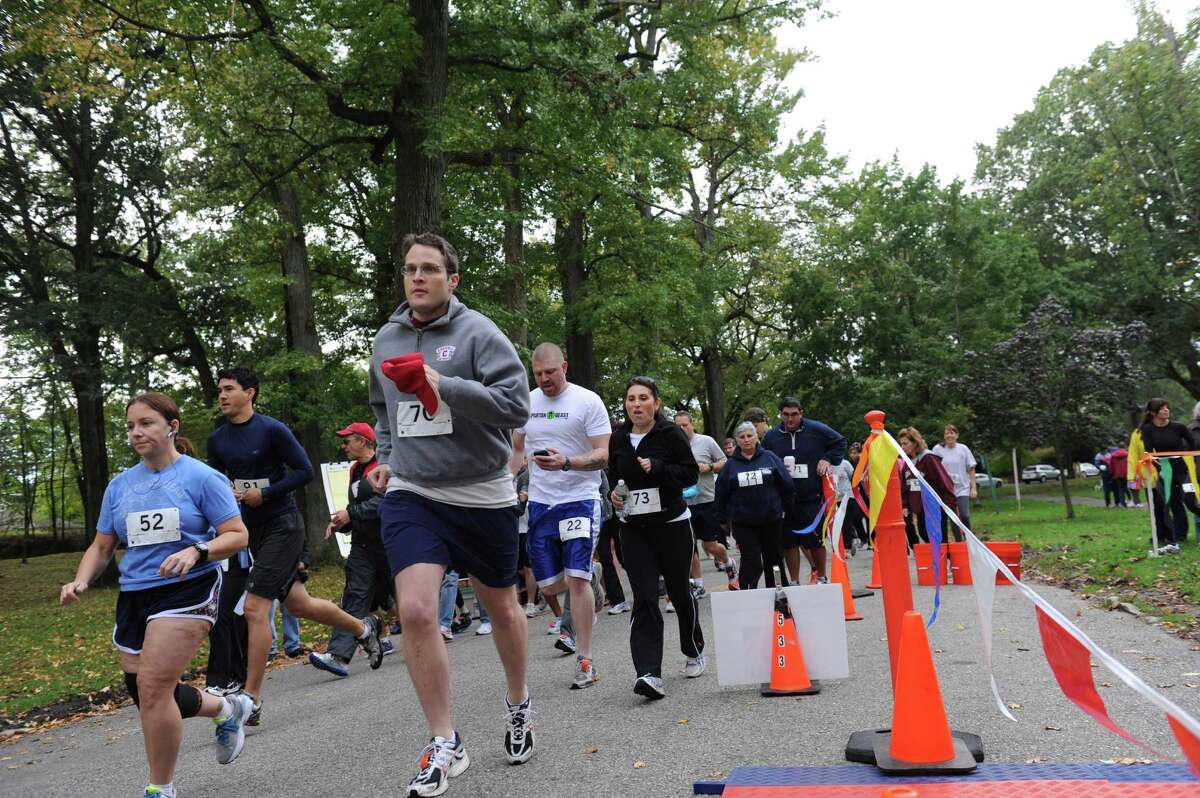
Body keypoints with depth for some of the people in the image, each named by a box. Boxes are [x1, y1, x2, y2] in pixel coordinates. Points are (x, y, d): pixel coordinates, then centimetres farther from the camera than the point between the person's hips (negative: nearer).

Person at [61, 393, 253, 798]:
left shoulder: (202, 477, -5)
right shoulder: (119, 485, 10)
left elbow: (237, 535, -8)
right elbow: (101, 547, 16)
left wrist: (196, 551, -25)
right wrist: (81, 581, -3)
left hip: (187, 591, -6)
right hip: (133, 597, 7)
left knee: (152, 688, -16)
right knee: (148, 697, 10)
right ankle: (228, 708, 37)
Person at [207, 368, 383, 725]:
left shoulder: (272, 429, -12)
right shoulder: (217, 440, 6)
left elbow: (304, 471, -10)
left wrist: (264, 494, -17)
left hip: (282, 526, -7)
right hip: (254, 530, 7)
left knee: (254, 607, -13)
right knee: (297, 604, 15)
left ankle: (251, 699, -3)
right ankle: (363, 628, 39)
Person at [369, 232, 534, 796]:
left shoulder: (477, 332, -9)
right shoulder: (386, 339, 8)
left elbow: (516, 406, -19)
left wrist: (441, 383, -25)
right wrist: (385, 456, 10)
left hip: (482, 495, -2)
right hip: (410, 496, 3)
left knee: (502, 608, 15)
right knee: (414, 612, -15)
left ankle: (518, 705, 43)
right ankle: (444, 745, 2)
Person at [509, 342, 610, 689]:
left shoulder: (588, 401, -7)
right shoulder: (526, 403, 9)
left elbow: (603, 456, -12)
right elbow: (516, 449, 21)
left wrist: (566, 462, -29)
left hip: (580, 500, -5)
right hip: (539, 503, 5)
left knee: (577, 579, -13)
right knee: (550, 587, 7)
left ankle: (585, 661, -3)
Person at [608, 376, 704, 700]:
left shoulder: (670, 434, -8)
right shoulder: (618, 438, 5)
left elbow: (691, 473, -9)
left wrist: (656, 469, -22)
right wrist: (613, 493, -2)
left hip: (672, 524, -2)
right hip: (634, 528, 3)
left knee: (680, 591, 12)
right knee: (644, 599, -9)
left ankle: (694, 652, 38)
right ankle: (649, 673, -14)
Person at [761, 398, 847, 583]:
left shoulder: (816, 429, -2)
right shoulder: (772, 436, 4)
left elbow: (840, 442, 10)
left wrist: (828, 459, -3)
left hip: (812, 497, -2)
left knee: (815, 539, 3)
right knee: (788, 541, 6)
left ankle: (821, 577, 24)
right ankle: (794, 582, 19)